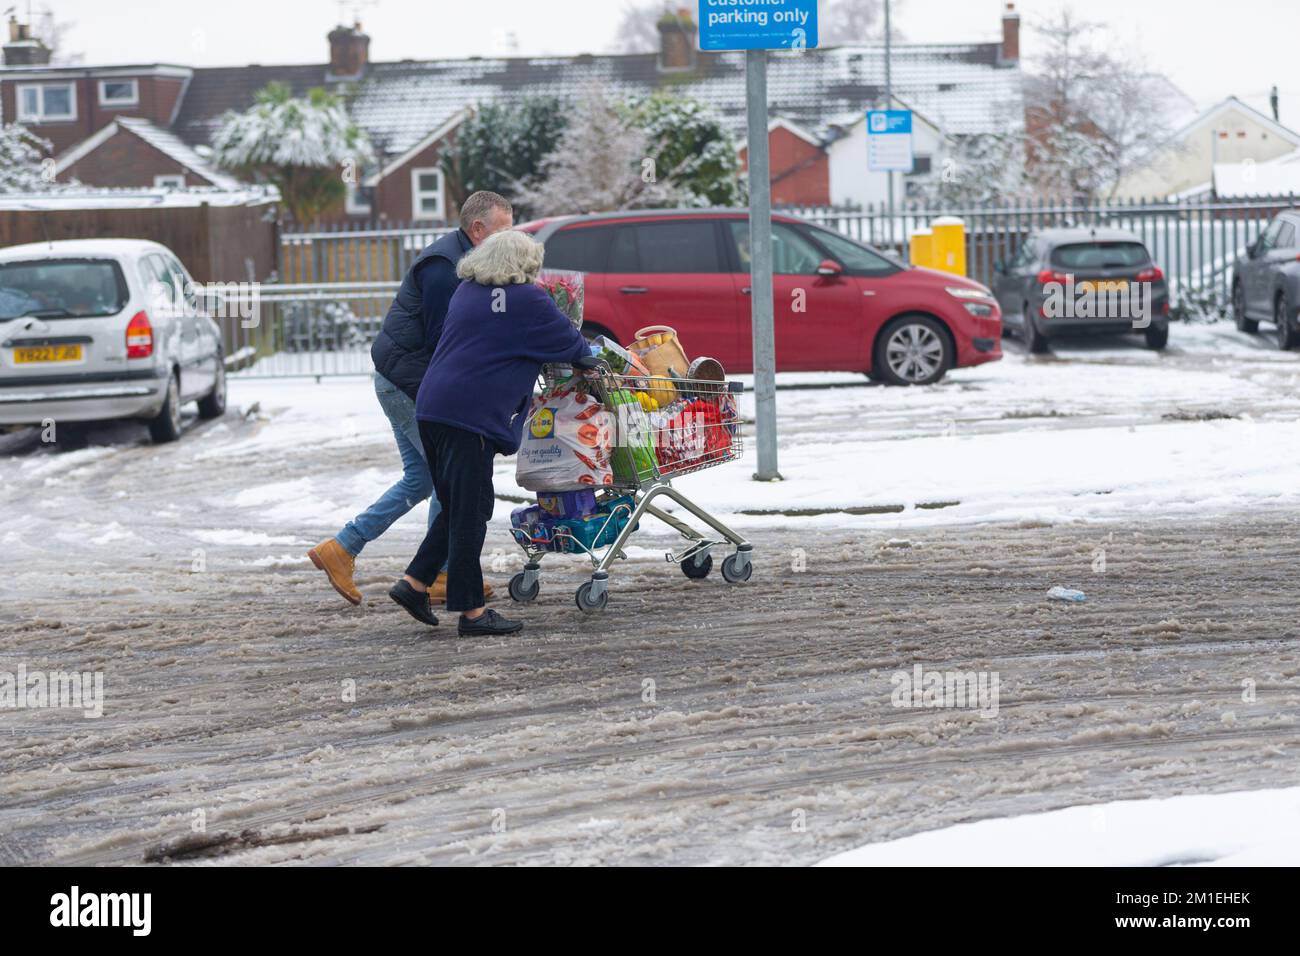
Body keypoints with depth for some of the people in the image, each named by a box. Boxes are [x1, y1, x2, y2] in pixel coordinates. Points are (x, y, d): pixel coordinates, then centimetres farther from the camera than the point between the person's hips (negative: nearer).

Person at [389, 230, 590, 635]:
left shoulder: (466, 293, 18)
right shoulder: (527, 300, -4)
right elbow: (570, 344, 5)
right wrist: (593, 358, 28)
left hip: (432, 408, 8)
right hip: (472, 416, -8)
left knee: (456, 507, 18)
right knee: (470, 512, -2)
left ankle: (414, 582, 14)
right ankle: (471, 612, 2)